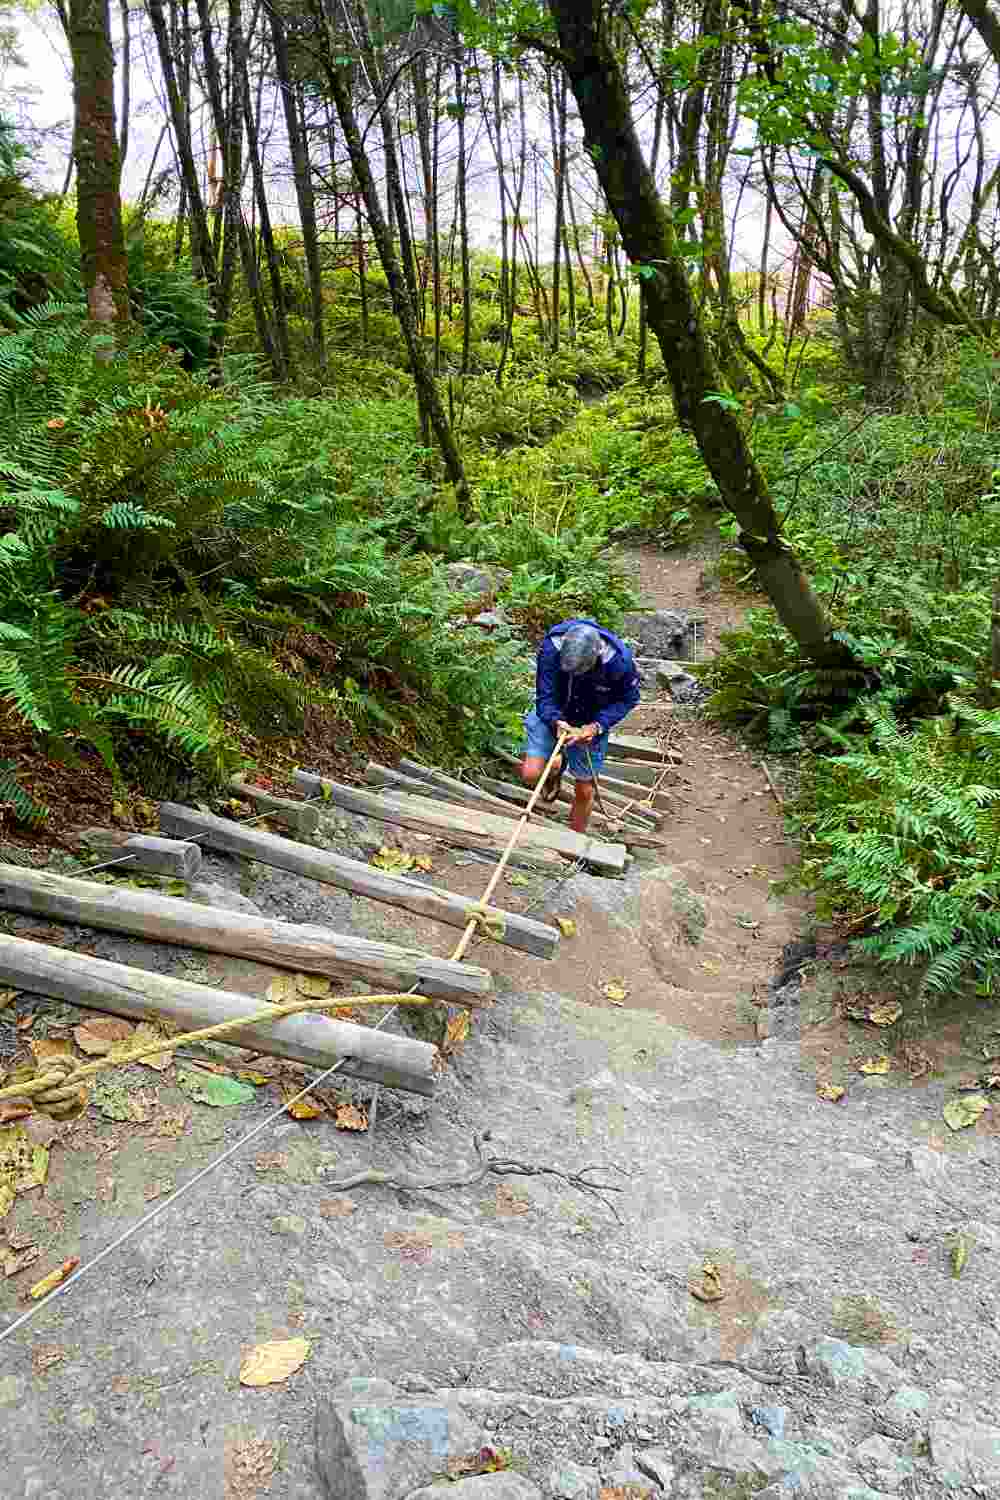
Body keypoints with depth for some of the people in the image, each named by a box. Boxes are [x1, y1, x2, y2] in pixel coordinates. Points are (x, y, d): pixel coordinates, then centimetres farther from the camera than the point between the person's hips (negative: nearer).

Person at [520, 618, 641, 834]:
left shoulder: (619, 661, -31)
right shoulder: (551, 648, -30)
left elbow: (628, 699, -12)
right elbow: (544, 695, -22)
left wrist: (597, 726, -26)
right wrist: (556, 722, -43)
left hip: (592, 724, 0)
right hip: (552, 717, 0)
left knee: (584, 790, 8)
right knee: (530, 774, -17)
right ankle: (556, 767, 20)